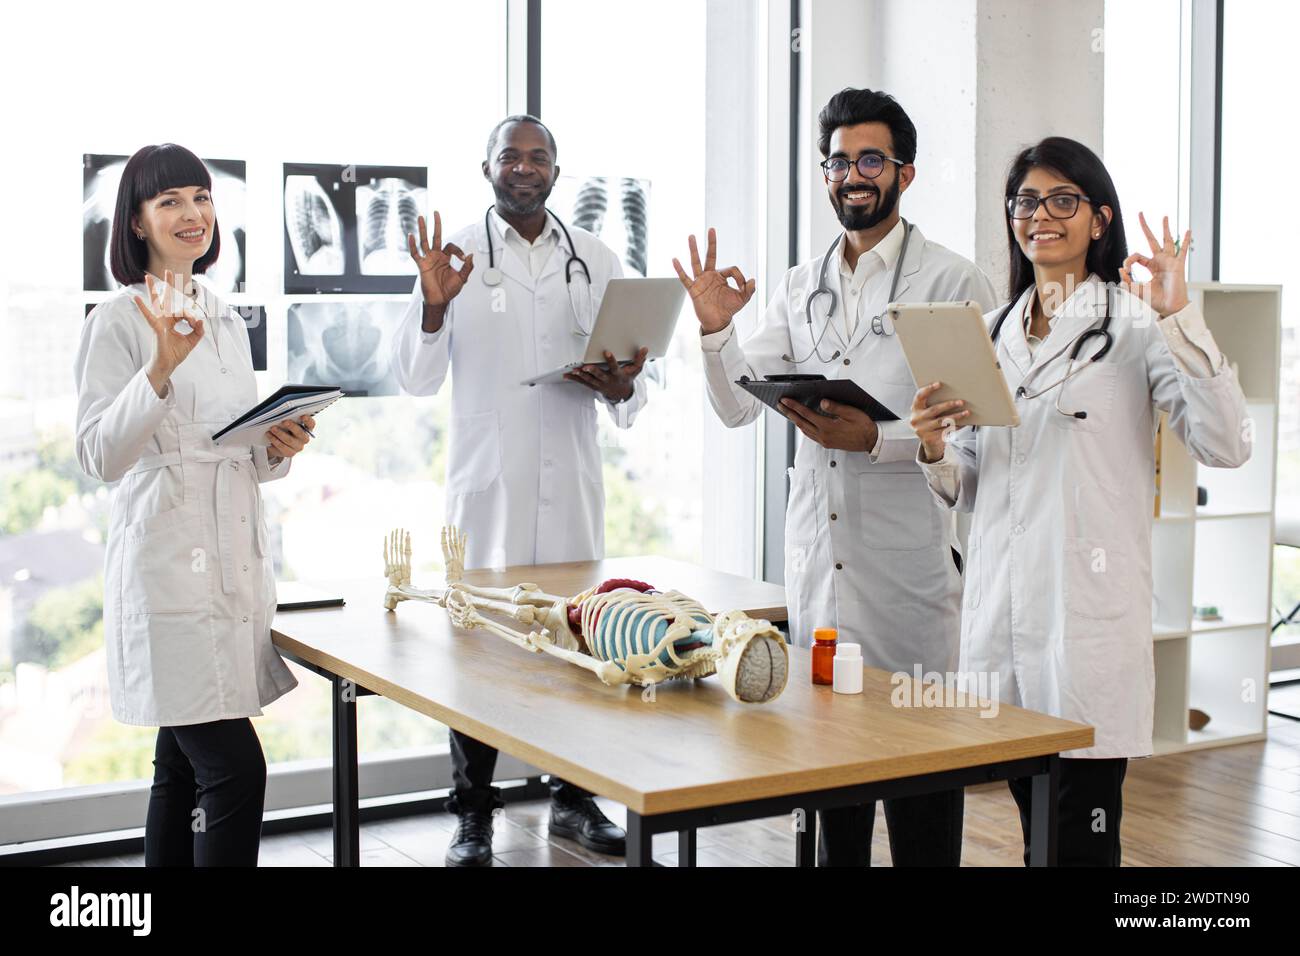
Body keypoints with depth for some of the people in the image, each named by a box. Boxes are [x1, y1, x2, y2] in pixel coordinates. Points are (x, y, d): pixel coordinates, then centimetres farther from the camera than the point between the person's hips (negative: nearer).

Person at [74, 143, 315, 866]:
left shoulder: (227, 320, 17)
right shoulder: (120, 320, -6)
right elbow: (101, 455, -15)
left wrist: (281, 449, 1)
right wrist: (161, 366, -26)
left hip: (237, 556, 7)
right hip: (169, 561, -7)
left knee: (184, 767, 12)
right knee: (235, 769, -13)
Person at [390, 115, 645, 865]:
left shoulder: (597, 260, 10)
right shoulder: (457, 254, 3)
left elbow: (631, 390, 12)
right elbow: (418, 380, -1)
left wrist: (621, 388, -12)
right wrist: (434, 305, -18)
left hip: (572, 481, 2)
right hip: (488, 482, -2)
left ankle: (574, 800, 20)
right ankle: (474, 816, 10)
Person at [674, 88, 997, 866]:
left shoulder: (953, 282, -3)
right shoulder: (801, 288, 14)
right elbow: (738, 406, 10)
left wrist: (876, 439, -22)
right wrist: (716, 331, -7)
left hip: (911, 562, -5)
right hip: (818, 560, 5)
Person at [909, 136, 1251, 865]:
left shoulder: (1135, 324, -2)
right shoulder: (995, 332, 16)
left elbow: (1226, 445, -14)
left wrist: (1180, 319, -18)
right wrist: (934, 448, -2)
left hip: (1088, 610, -6)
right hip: (1001, 607, 6)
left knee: (1084, 837, -2)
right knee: (1035, 832, 15)